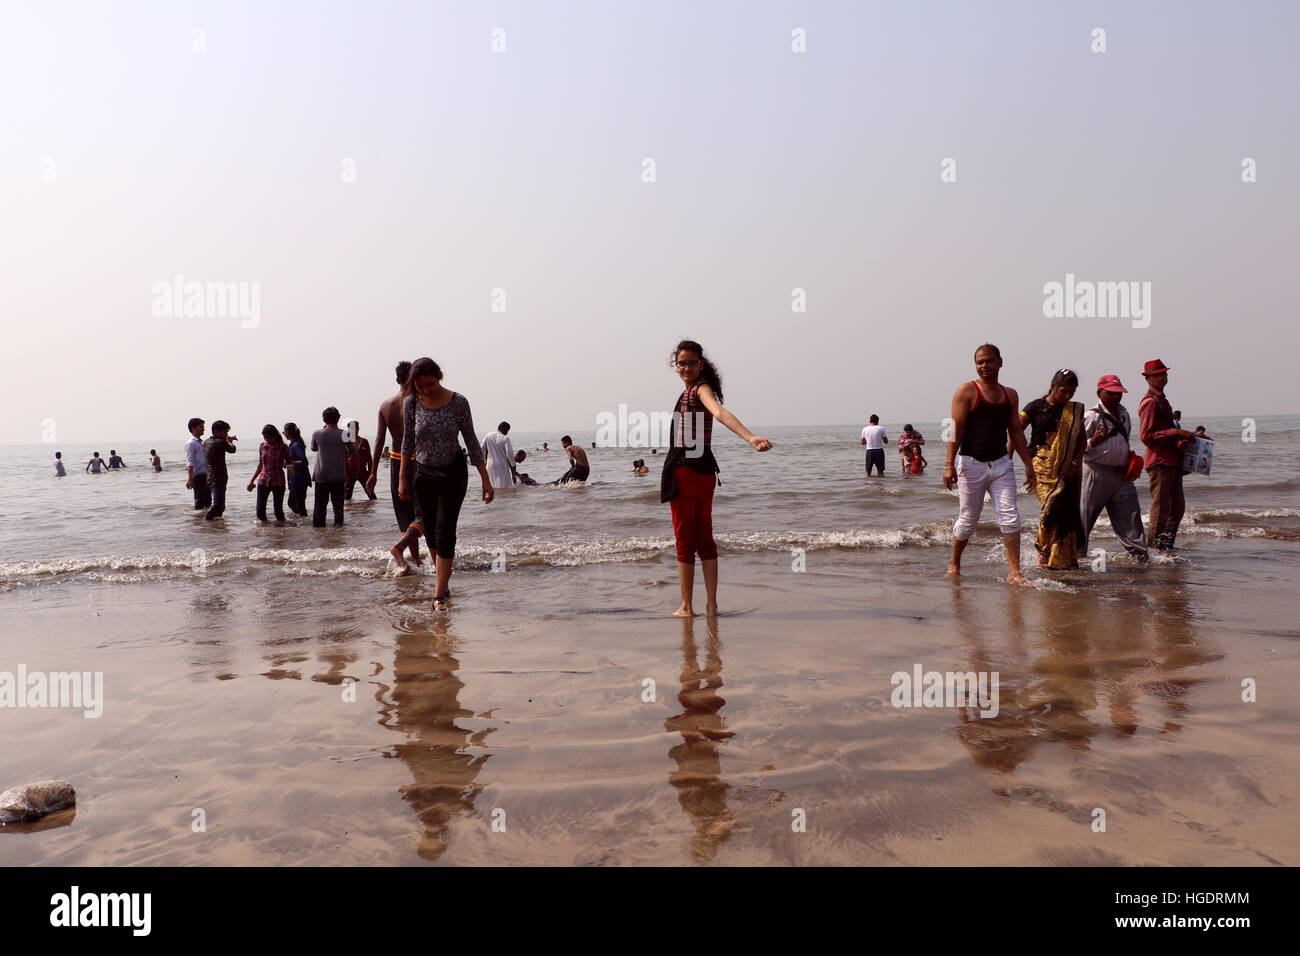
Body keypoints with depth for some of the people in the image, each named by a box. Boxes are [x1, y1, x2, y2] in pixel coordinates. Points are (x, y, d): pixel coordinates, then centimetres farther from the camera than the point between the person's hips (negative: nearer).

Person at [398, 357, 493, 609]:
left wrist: (486, 480, -5)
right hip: (423, 473, 3)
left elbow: (471, 442, -6)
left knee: (444, 532, -10)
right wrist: (403, 479, 7)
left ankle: (439, 595, -6)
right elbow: (408, 442, 6)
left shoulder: (458, 402, -13)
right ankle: (441, 566, 39)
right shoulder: (411, 403, -6)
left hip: (453, 473, -3)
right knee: (430, 531, 10)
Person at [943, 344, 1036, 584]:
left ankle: (1014, 572, -4)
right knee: (967, 520, 4)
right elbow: (956, 429, -9)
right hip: (971, 463, -4)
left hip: (1001, 463, 4)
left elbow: (1016, 431, 17)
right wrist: (949, 465, -17)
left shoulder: (1010, 395, 12)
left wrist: (1028, 464, 13)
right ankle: (954, 563, 25)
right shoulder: (967, 392, -4)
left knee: (1010, 518, -6)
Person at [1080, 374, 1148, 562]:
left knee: (1130, 513, 4)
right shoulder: (1092, 416, -10)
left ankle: (1139, 553, 8)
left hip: (1122, 473, 7)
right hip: (1098, 471, -7)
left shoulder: (1123, 413, 15)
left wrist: (1130, 458, 18)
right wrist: (1093, 442, -30)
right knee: (1086, 513, -1)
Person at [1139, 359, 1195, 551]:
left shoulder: (1161, 399, 22)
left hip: (1171, 461, 10)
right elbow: (1147, 436, -19)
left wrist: (1180, 441, 11)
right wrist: (1177, 433, -18)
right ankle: (1153, 549, -2)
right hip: (1160, 463, -10)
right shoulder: (1150, 401, -10)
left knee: (1177, 508, 13)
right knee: (1160, 510, -8)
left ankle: (1166, 547, 20)